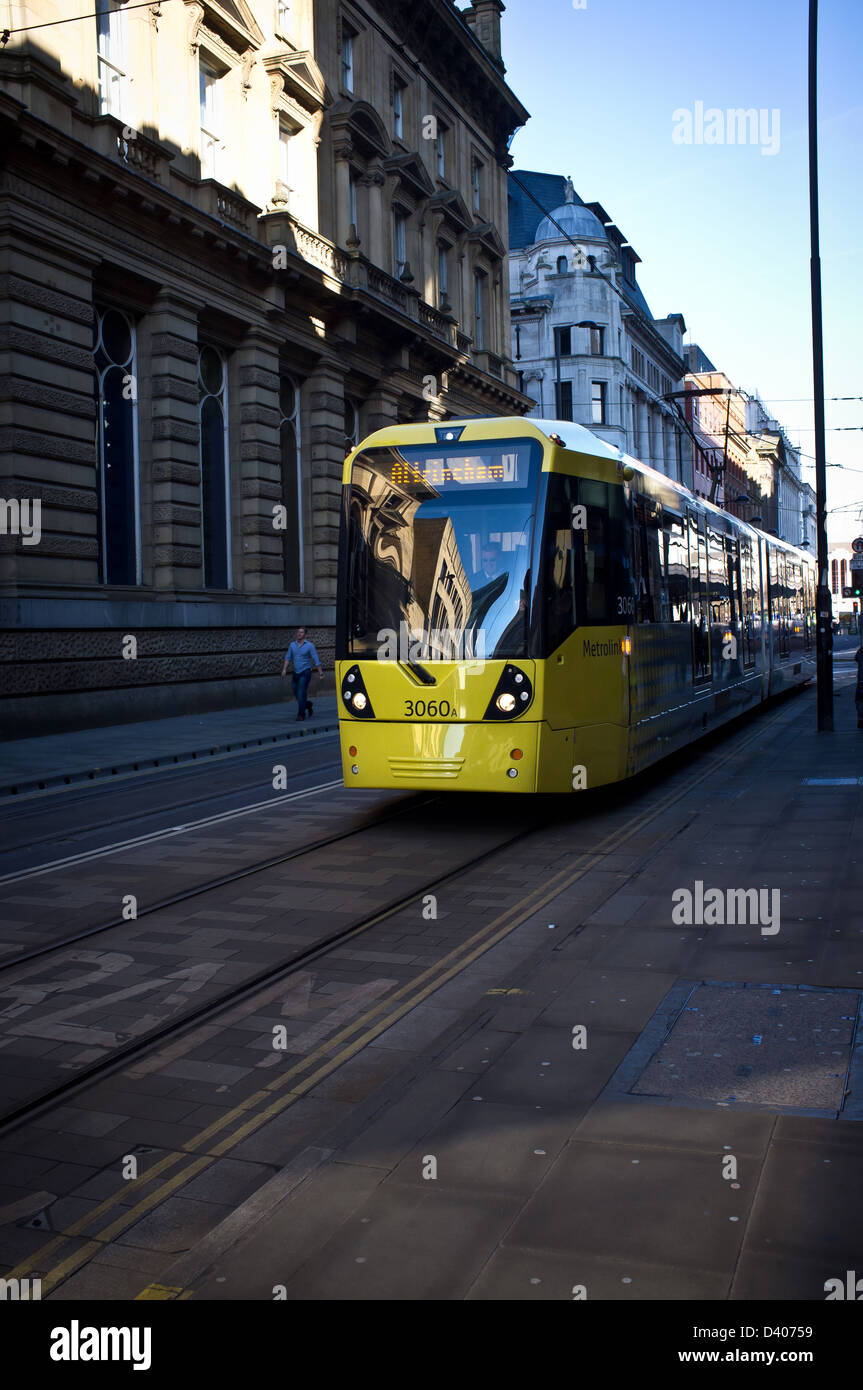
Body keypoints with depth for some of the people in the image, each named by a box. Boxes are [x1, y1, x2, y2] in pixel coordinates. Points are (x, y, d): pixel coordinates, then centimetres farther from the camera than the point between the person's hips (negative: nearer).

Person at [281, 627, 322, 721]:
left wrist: (320, 672, -6)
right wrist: (284, 669, -3)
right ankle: (309, 706, 34)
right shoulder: (292, 645, 9)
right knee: (296, 694, 9)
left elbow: (316, 660, -3)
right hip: (295, 673, 5)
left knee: (301, 694, -13)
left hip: (305, 672, -5)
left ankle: (301, 715, -7)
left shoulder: (310, 645, -3)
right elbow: (288, 658, 10)